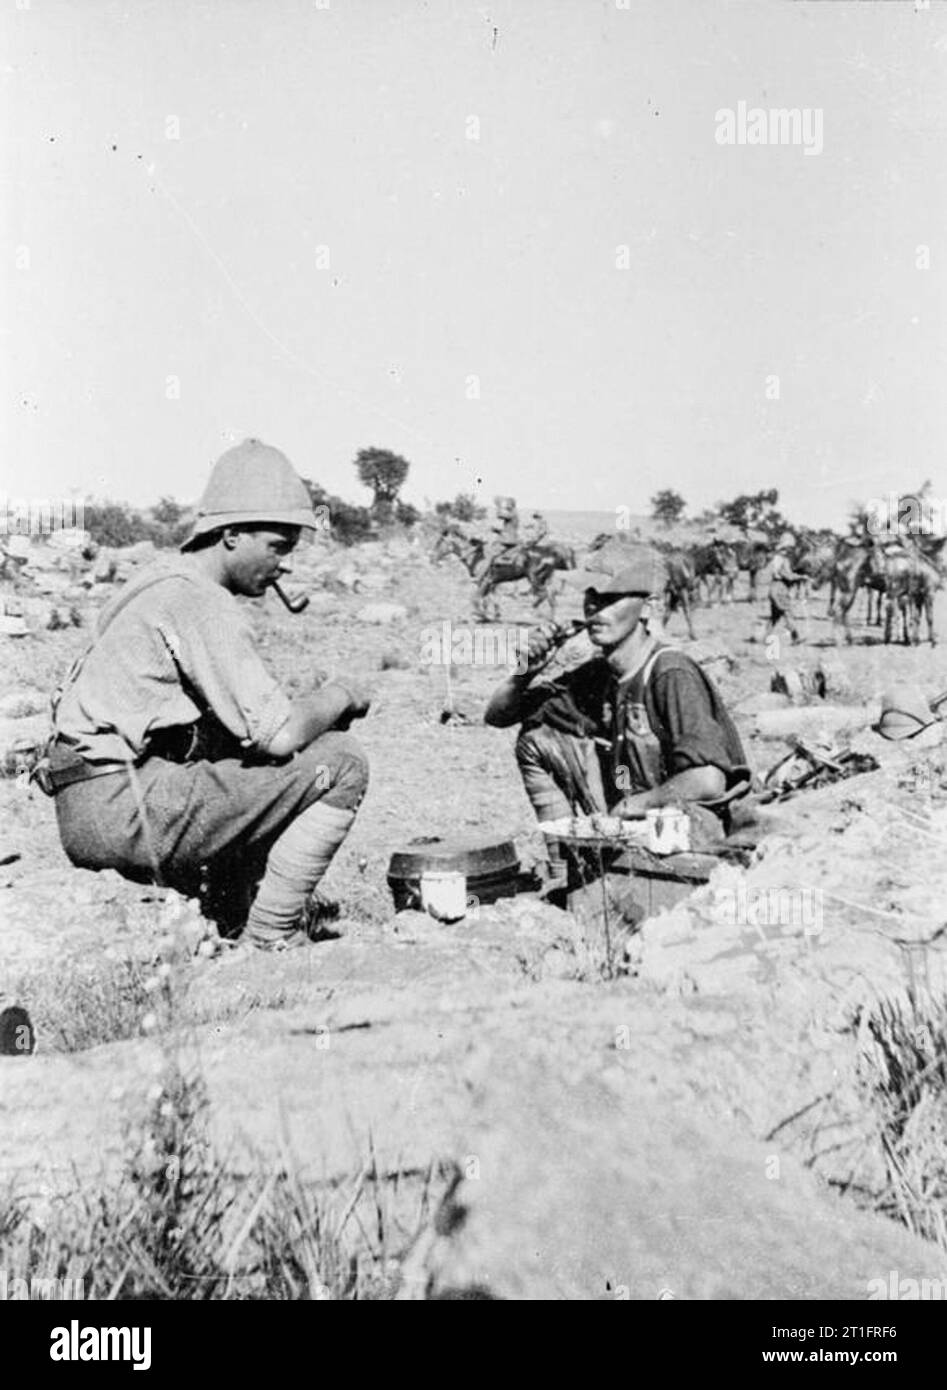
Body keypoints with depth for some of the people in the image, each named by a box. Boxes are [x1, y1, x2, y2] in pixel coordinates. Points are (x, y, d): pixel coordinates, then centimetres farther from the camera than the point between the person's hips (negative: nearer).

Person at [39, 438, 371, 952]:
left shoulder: (164, 582, 17)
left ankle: (231, 917, 21)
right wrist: (339, 697, 1)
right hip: (123, 813, -10)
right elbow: (278, 733, -18)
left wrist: (321, 706, 9)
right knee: (340, 764, -10)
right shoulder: (201, 604, -13)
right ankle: (272, 942, -4)